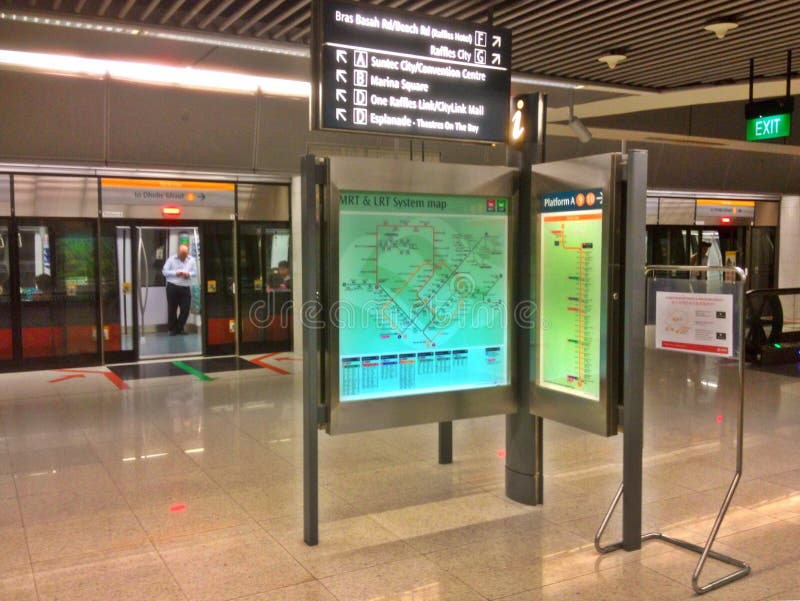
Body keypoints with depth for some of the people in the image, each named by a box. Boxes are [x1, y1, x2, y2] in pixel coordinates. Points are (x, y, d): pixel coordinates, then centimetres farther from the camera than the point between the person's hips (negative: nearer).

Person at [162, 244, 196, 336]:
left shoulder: (191, 260, 9)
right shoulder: (171, 259, 3)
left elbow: (195, 273, 8)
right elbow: (164, 271, -1)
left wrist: (189, 274, -14)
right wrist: (175, 273, -15)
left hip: (186, 288, 2)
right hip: (172, 287, -2)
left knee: (185, 309, 0)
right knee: (172, 309, 2)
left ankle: (179, 328, 16)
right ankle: (172, 329, 14)